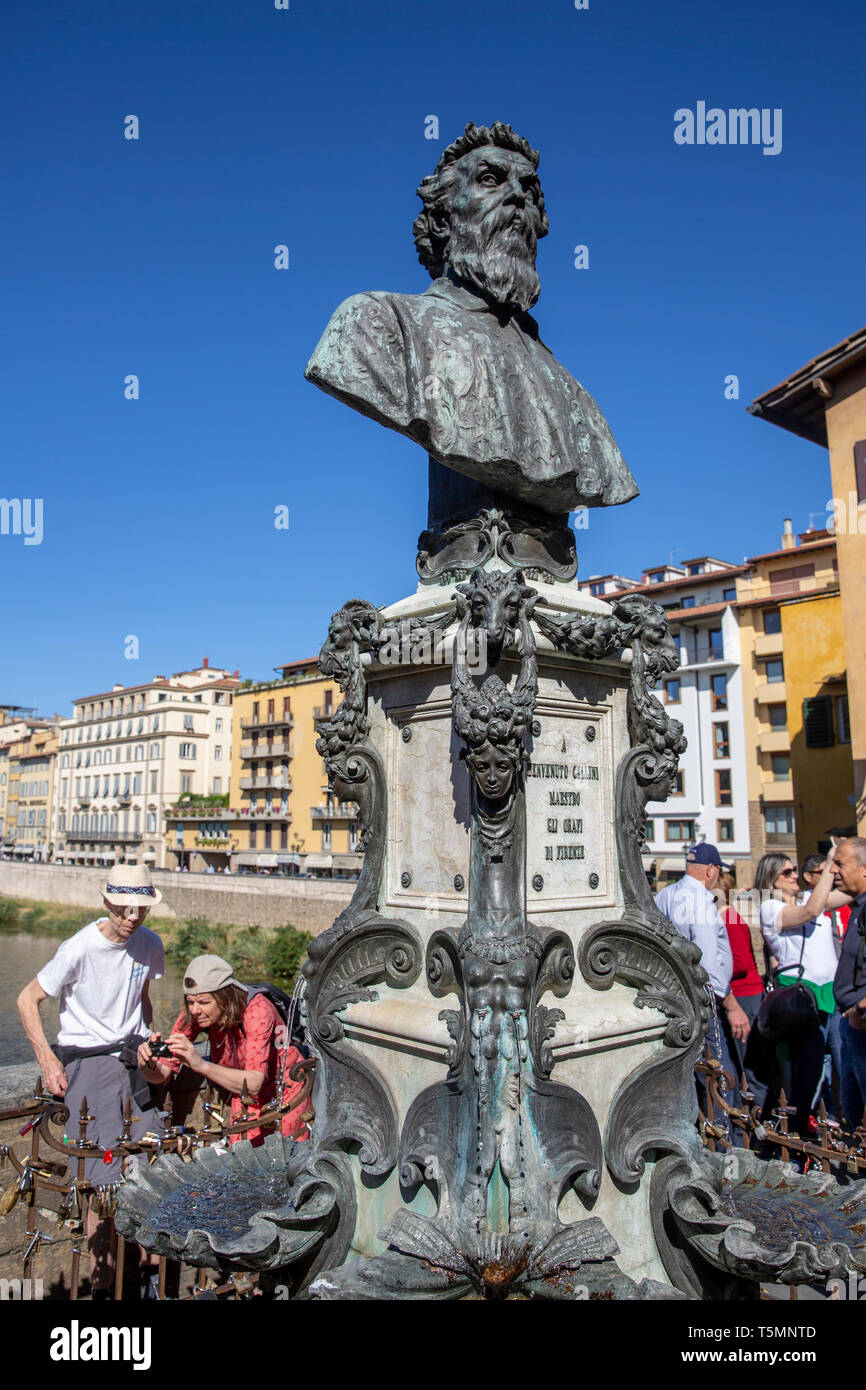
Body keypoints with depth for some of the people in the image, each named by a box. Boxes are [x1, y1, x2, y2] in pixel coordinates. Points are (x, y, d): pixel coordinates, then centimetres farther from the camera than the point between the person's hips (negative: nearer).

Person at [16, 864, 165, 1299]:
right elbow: (27, 1000, -5)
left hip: (132, 1059, 4)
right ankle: (101, 1282, 12)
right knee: (104, 1175, -6)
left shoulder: (149, 945, -1)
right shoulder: (80, 949, -16)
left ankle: (151, 1269, 19)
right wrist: (47, 1059, -10)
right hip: (87, 1062, -4)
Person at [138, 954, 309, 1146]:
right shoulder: (193, 1014, -16)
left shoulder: (257, 1010, -31)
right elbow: (162, 1074, -14)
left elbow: (253, 1083, -40)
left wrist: (201, 1065, -51)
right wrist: (148, 1065, -37)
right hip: (245, 1097, 4)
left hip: (285, 1089, -4)